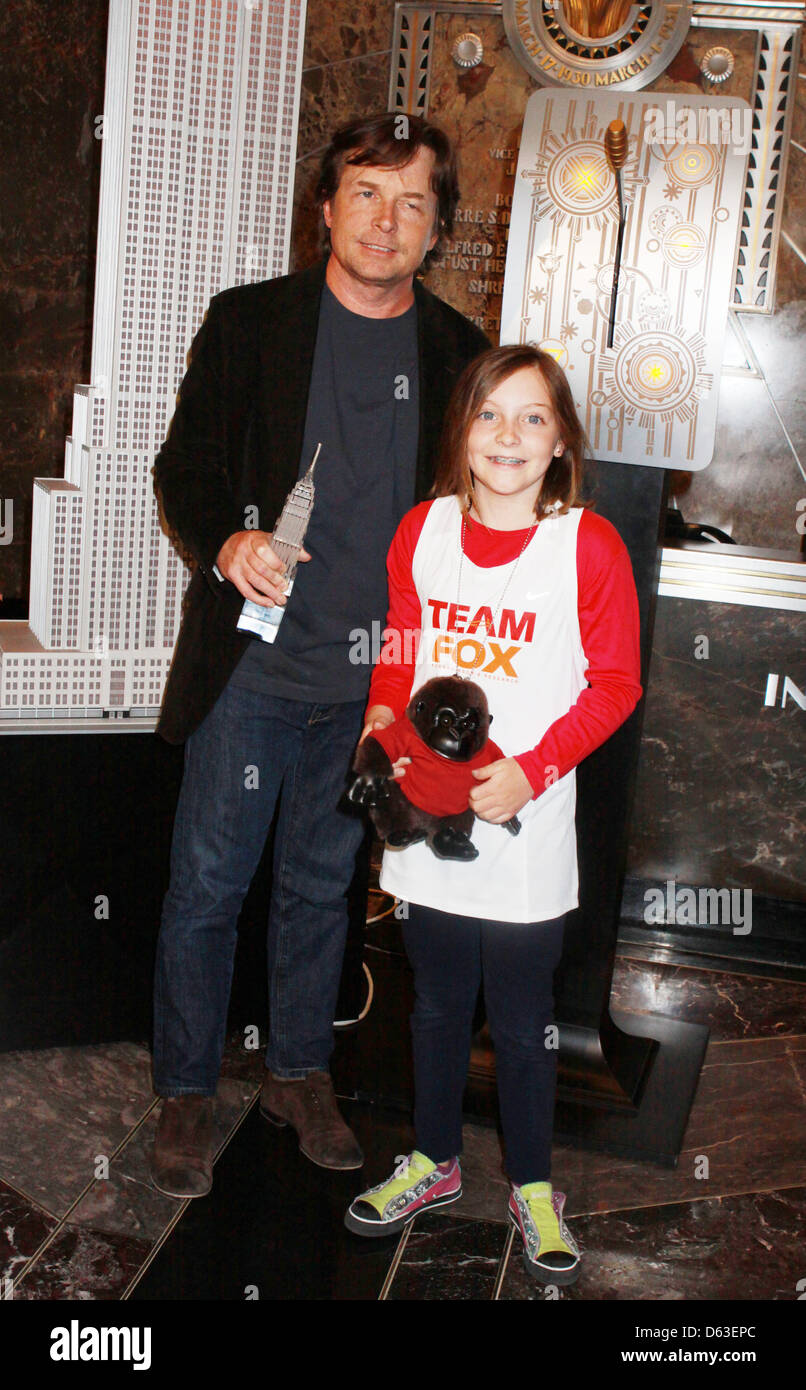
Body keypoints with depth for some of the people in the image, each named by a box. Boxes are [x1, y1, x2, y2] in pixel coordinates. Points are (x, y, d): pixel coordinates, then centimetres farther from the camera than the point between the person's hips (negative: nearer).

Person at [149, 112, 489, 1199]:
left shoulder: (458, 351, 4)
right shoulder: (249, 320, -2)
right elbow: (184, 466, 0)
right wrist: (227, 540, -22)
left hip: (371, 679, 2)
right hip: (251, 663, -2)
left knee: (321, 885, 15)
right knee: (208, 884, 5)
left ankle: (300, 1073, 34)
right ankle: (186, 1094, 23)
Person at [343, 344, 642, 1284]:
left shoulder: (589, 545, -10)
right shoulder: (422, 530, 1)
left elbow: (614, 684, -7)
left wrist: (532, 770, -18)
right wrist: (383, 715, -8)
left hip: (527, 828, -3)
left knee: (522, 1022, 12)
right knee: (437, 1005, 20)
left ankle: (532, 1189, 33)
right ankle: (434, 1162, 41)